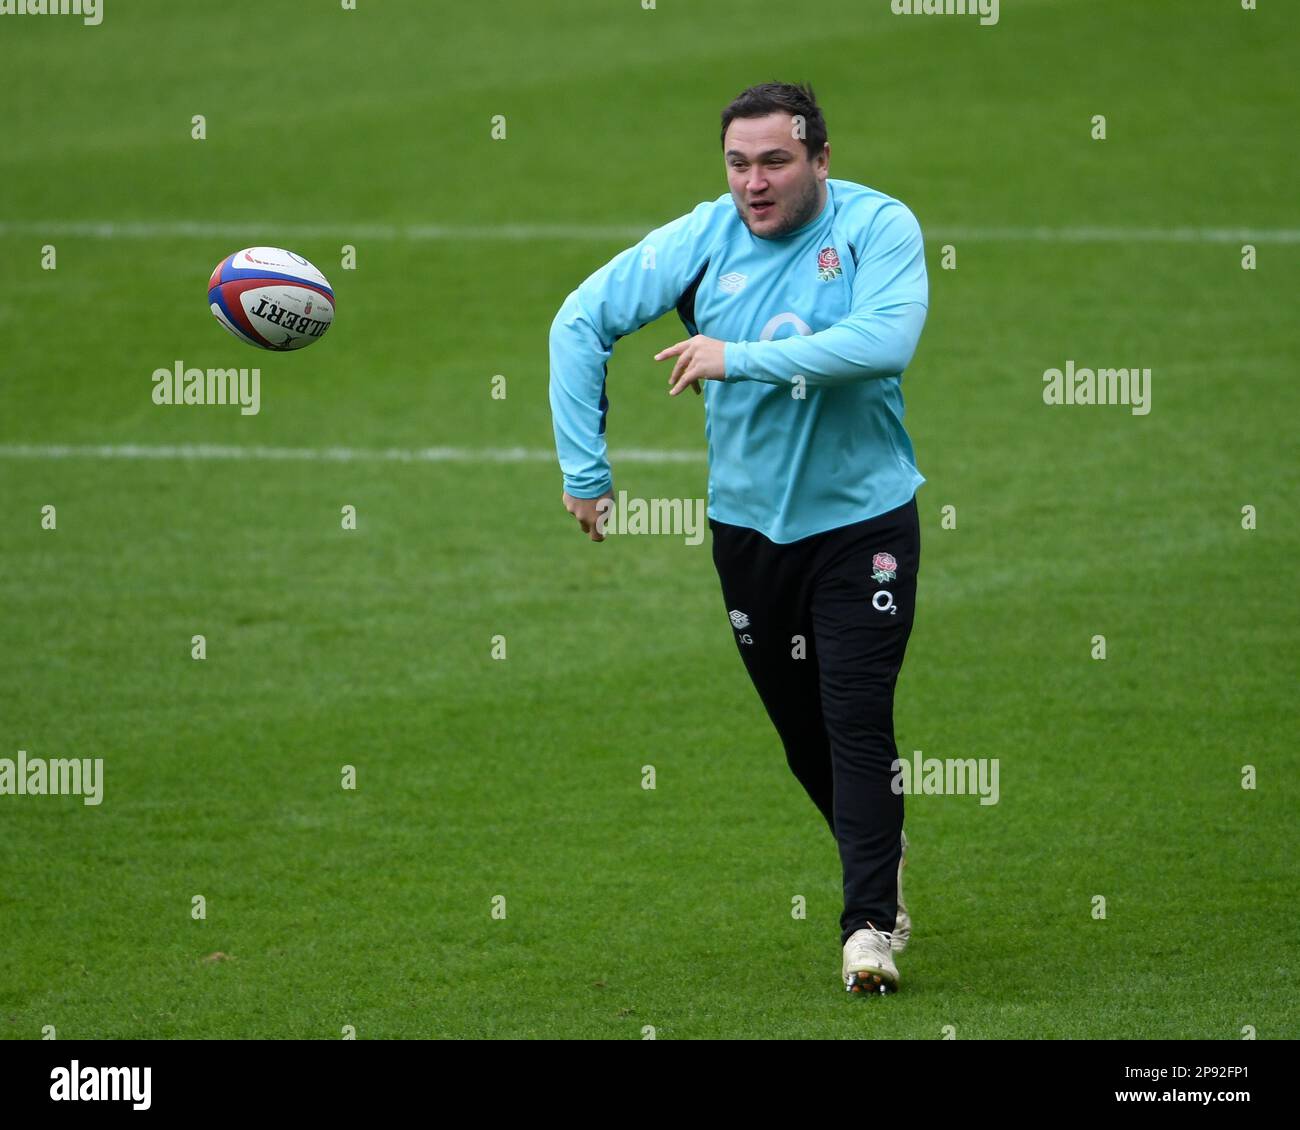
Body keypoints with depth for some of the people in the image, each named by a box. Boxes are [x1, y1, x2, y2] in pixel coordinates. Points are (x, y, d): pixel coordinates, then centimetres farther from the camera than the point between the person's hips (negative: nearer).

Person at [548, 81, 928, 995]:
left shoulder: (879, 227, -13)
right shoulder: (704, 238, -5)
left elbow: (883, 339, -30)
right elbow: (583, 320, -1)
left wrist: (739, 357, -30)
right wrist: (583, 466, -5)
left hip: (863, 518, -4)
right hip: (748, 524, 4)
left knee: (857, 721, -10)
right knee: (800, 729, 14)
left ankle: (871, 923, -7)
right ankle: (883, 857, 38)